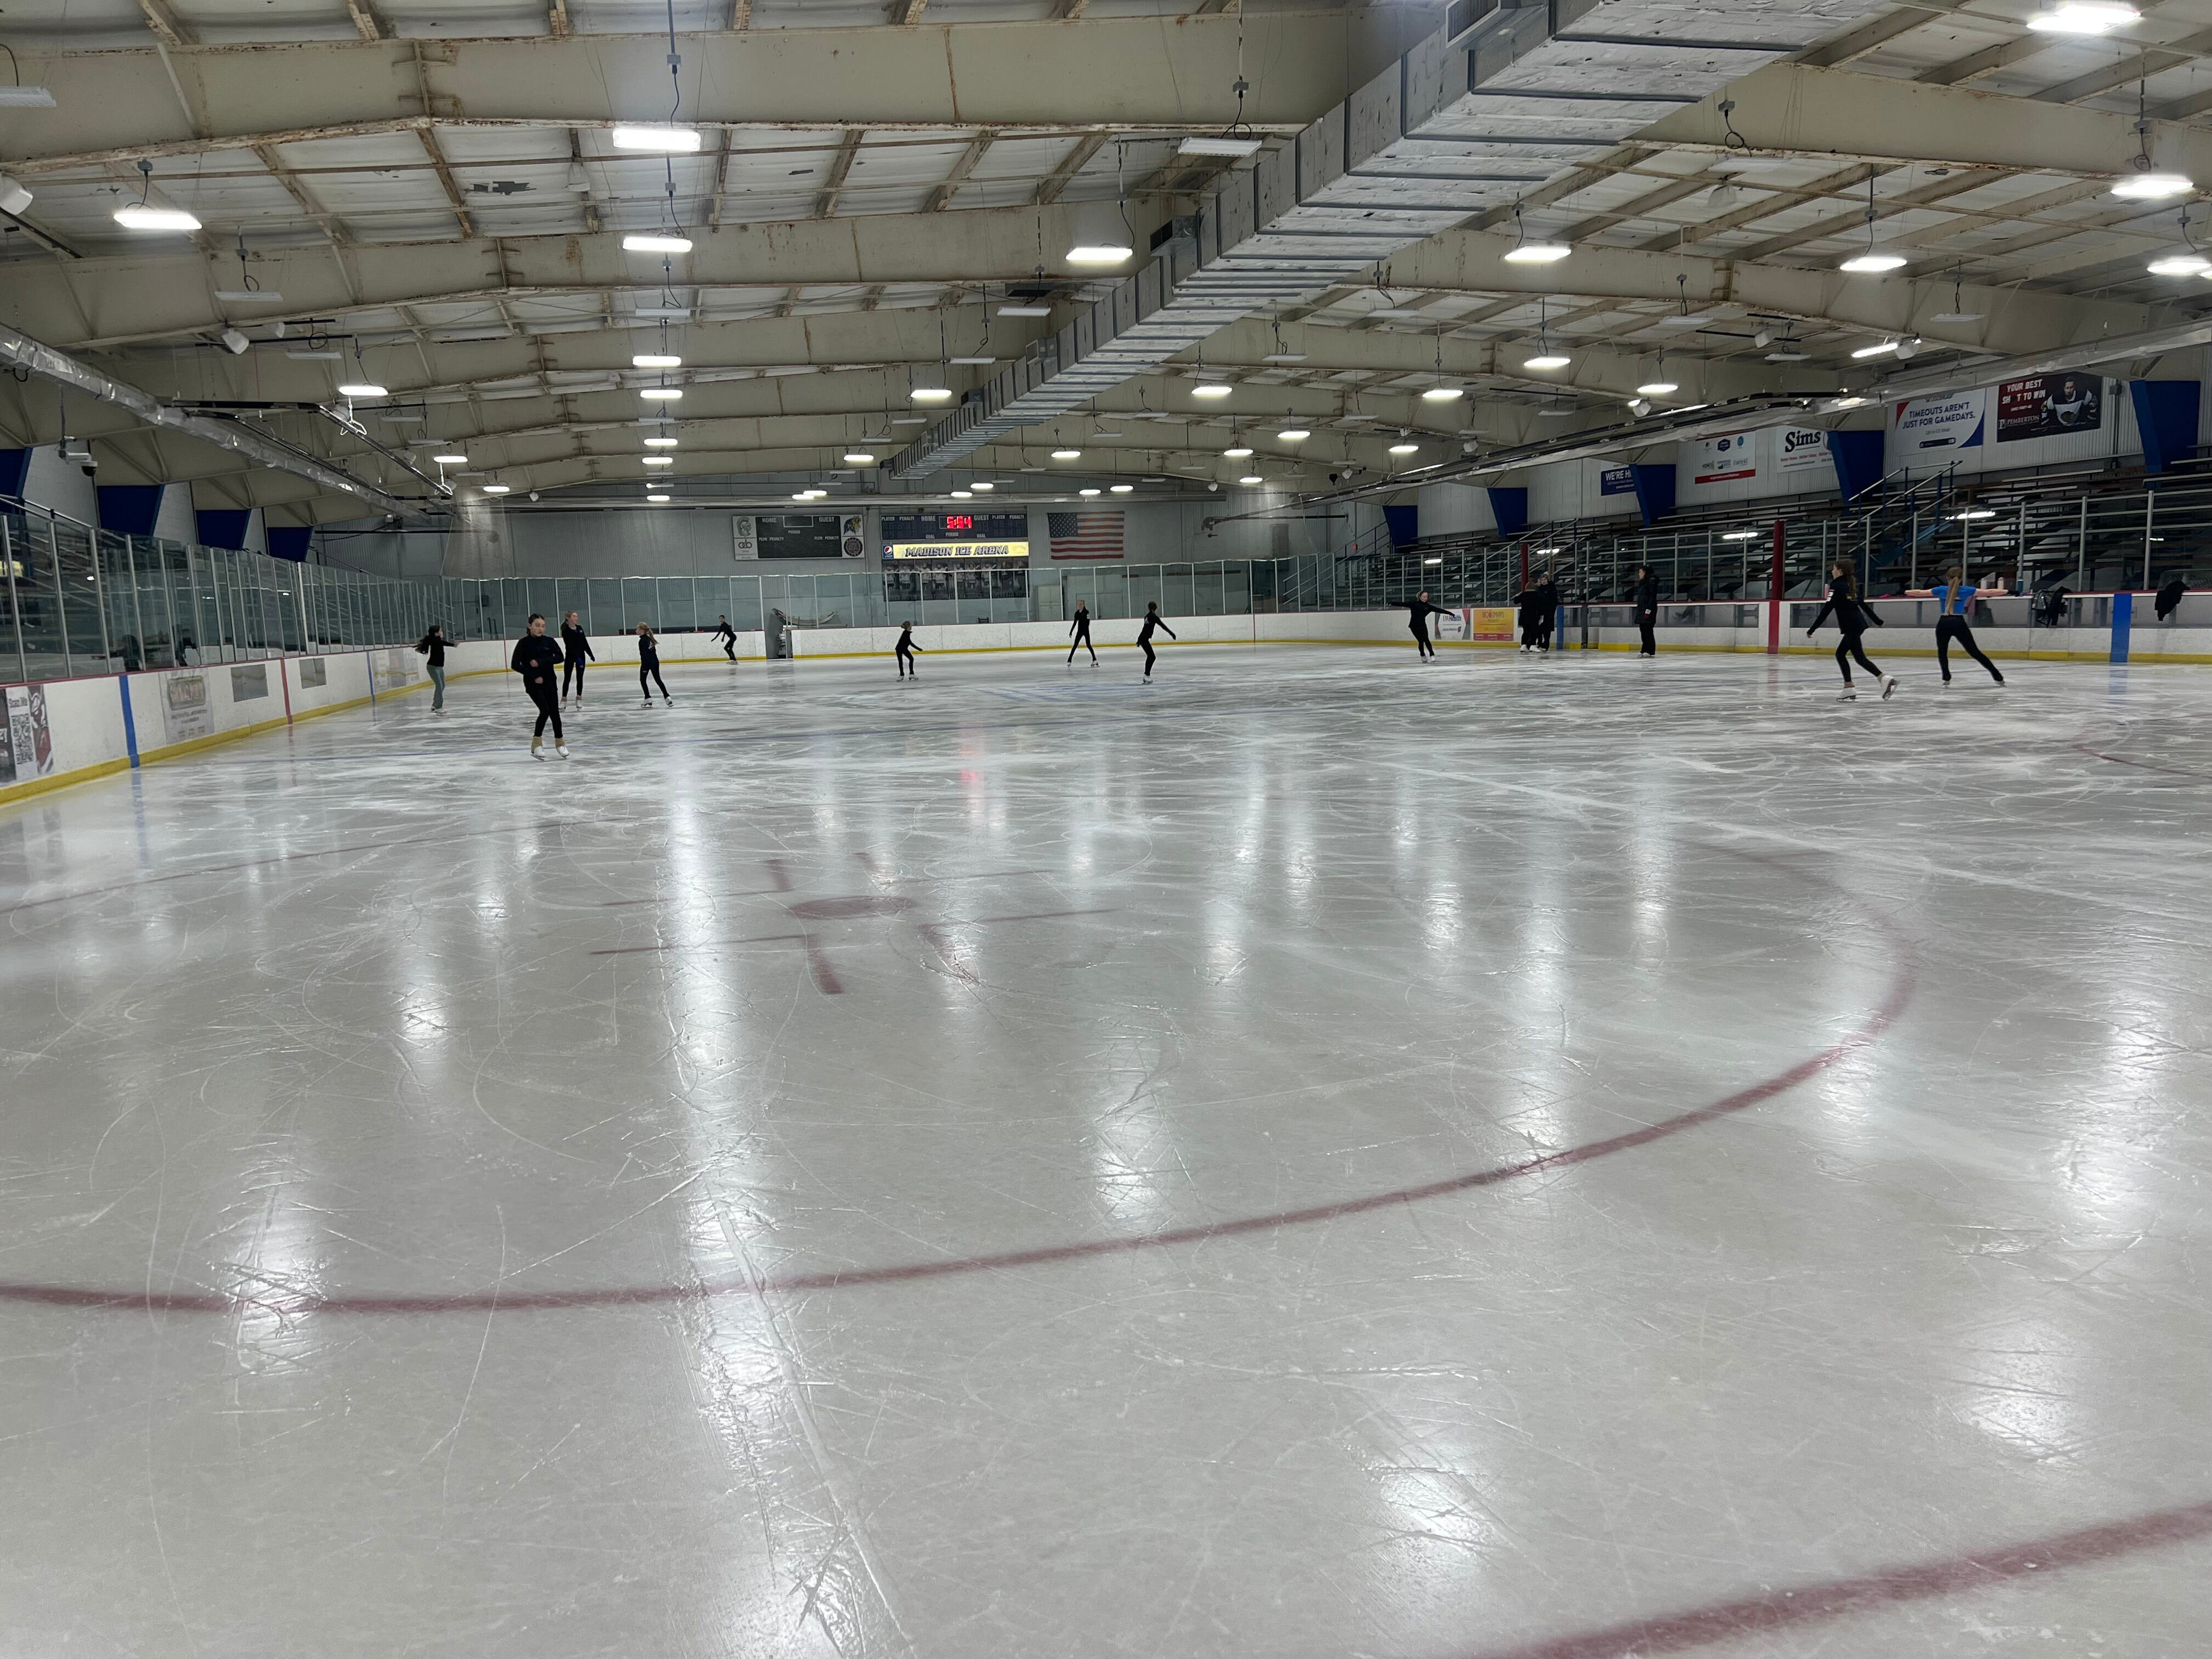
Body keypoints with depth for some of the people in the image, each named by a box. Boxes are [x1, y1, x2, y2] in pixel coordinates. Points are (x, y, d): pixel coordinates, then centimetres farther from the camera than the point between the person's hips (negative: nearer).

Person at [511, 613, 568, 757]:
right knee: (545, 711, -16)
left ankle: (560, 741, 21)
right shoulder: (524, 643, -7)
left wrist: (541, 662, -23)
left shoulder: (549, 642, 1)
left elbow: (559, 657, -13)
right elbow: (515, 664, -10)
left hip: (549, 682, 3)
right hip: (533, 683, -3)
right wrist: (533, 676, -15)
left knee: (554, 712, 5)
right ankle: (536, 742, -2)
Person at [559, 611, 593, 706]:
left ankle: (579, 698, 11)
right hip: (570, 656, -5)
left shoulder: (579, 628, 5)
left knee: (580, 678, 6)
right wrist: (577, 658, -28)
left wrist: (590, 654, 13)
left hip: (581, 655, 5)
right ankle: (564, 699, 3)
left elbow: (585, 642, 13)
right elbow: (570, 646, -21)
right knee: (567, 678, -2)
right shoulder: (566, 631, -13)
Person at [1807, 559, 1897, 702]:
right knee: (1840, 654, 15)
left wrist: (1812, 630, -14)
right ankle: (1849, 689, 11)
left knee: (1860, 658, -8)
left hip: (1851, 626, -9)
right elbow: (1864, 605, 21)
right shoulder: (1850, 586, 15)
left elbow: (1826, 610, -15)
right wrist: (1878, 621, 31)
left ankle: (1885, 679, -22)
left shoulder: (1836, 586, -9)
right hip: (1859, 624, 9)